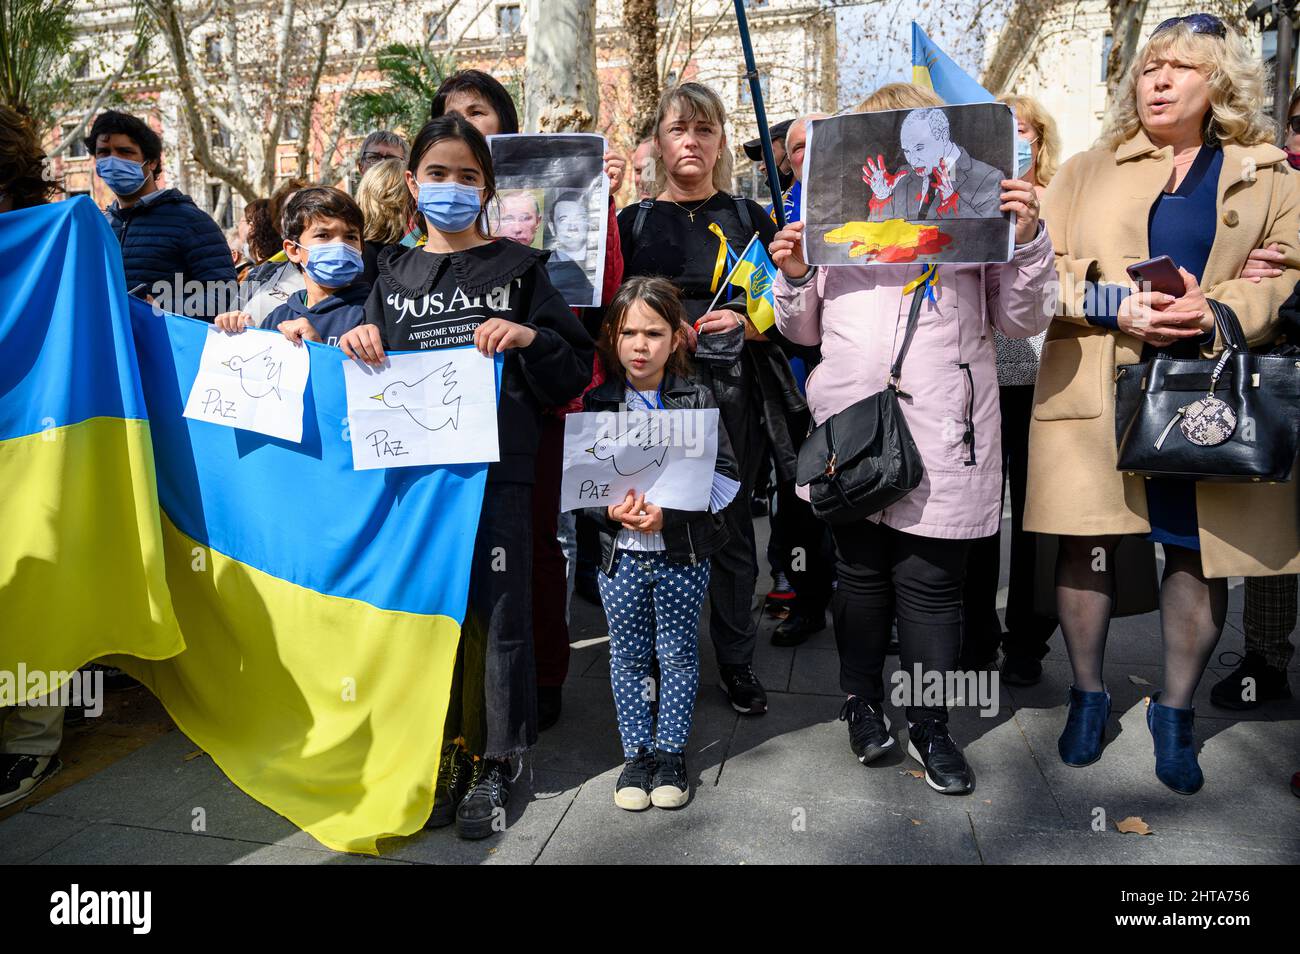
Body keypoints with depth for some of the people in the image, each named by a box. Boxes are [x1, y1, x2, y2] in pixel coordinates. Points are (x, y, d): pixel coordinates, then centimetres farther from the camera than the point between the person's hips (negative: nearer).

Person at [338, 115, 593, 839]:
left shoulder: (519, 268, 6)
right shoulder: (395, 275, 14)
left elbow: (577, 372, 1)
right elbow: (374, 374, 18)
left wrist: (531, 339, -16)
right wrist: (357, 340, -2)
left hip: (497, 467, -3)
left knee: (496, 611, 2)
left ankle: (494, 761, 19)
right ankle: (441, 752, 25)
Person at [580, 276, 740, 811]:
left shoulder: (697, 399, -3)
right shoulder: (598, 402, 0)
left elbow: (723, 472, -8)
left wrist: (668, 510, -21)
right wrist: (612, 511, -19)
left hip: (682, 552, -1)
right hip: (619, 552, 1)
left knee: (679, 654, 10)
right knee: (628, 656, 12)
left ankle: (671, 751, 27)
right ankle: (636, 753, 27)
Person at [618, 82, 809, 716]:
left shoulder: (749, 219, 10)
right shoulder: (634, 222, 11)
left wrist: (748, 324, -11)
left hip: (732, 392, 0)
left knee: (731, 526, 4)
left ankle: (736, 662, 19)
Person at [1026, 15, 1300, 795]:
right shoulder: (1087, 170, 13)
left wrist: (1217, 313, -15)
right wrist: (1114, 305, -13)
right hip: (1096, 388, 0)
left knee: (1202, 549, 3)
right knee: (1089, 542, 1)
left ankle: (1176, 712, 21)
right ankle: (1089, 694, 20)